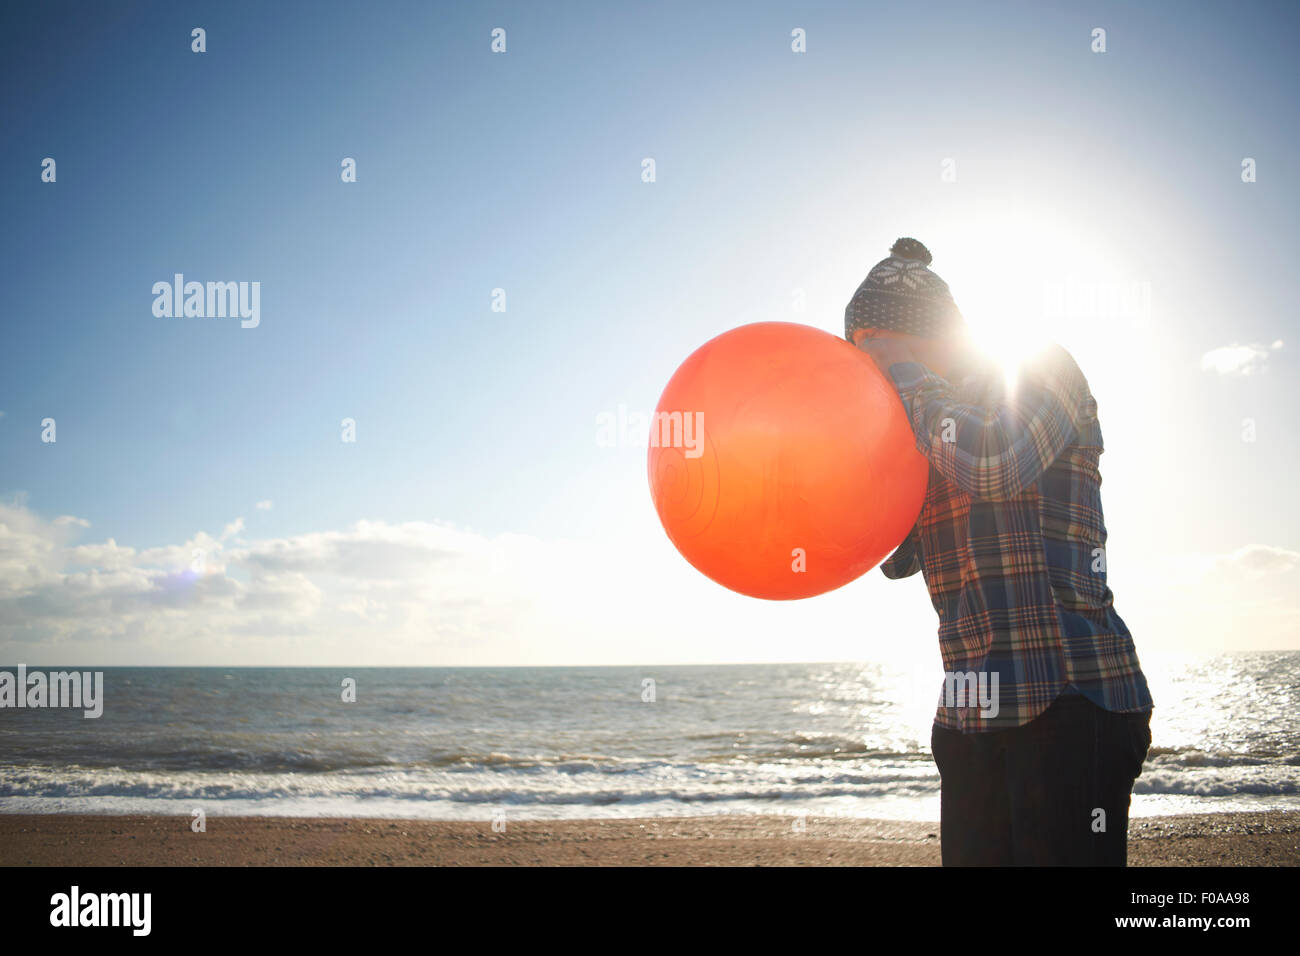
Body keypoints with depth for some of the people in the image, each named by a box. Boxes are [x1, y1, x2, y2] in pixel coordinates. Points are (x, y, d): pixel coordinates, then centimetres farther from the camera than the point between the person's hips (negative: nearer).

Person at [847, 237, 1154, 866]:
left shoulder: (1046, 371, 1)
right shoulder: (936, 421, 20)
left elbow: (994, 464, -20)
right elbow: (898, 557, 15)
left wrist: (903, 373, -6)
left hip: (1070, 701, -7)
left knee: (1063, 854, -6)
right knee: (970, 855, 8)